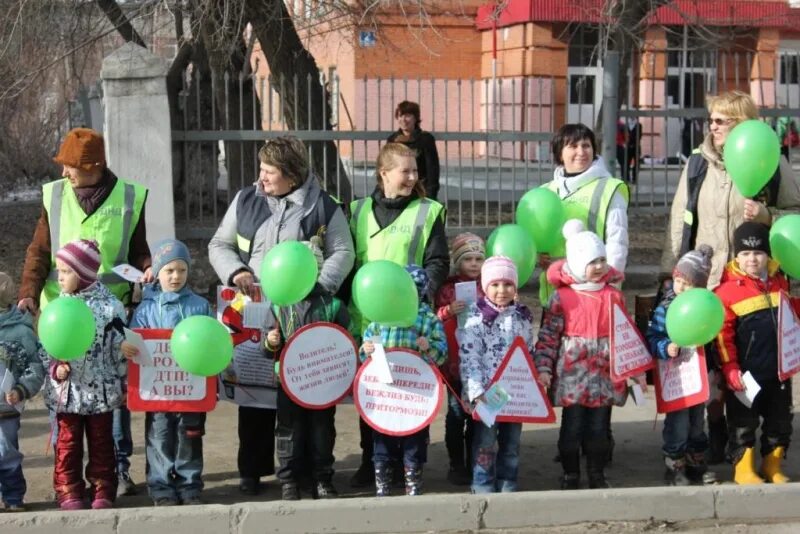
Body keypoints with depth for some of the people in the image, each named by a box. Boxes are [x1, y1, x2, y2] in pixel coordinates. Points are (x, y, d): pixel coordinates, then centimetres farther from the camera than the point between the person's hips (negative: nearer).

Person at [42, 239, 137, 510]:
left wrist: (124, 385, -3)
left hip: (101, 388, -2)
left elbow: (122, 347, -3)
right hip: (67, 389, 2)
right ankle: (68, 492, 14)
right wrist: (56, 368, -12)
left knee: (101, 442, 8)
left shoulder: (109, 305, -7)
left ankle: (103, 492, 16)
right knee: (68, 443, 6)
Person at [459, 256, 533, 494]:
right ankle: (484, 488, 9)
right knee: (486, 442, -1)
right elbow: (468, 356, -13)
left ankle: (508, 487, 22)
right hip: (487, 392, -5)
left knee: (511, 442, 12)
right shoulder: (476, 316, -8)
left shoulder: (523, 316, 8)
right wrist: (477, 390, -20)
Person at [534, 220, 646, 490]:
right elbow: (548, 336, -4)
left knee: (599, 427, 9)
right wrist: (543, 369, -12)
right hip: (572, 374, -3)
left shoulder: (614, 295, 6)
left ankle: (597, 474, 24)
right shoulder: (561, 297, -4)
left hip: (606, 374, 3)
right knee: (572, 426, 4)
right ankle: (570, 475, 19)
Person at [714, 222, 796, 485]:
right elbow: (722, 333, -13)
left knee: (779, 421, 14)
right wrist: (729, 367, -17)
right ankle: (743, 468, 16)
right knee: (743, 422, 4)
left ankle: (772, 467, 27)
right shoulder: (728, 289, -11)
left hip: (779, 370, 5)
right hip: (746, 372, -5)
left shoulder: (780, 282, 6)